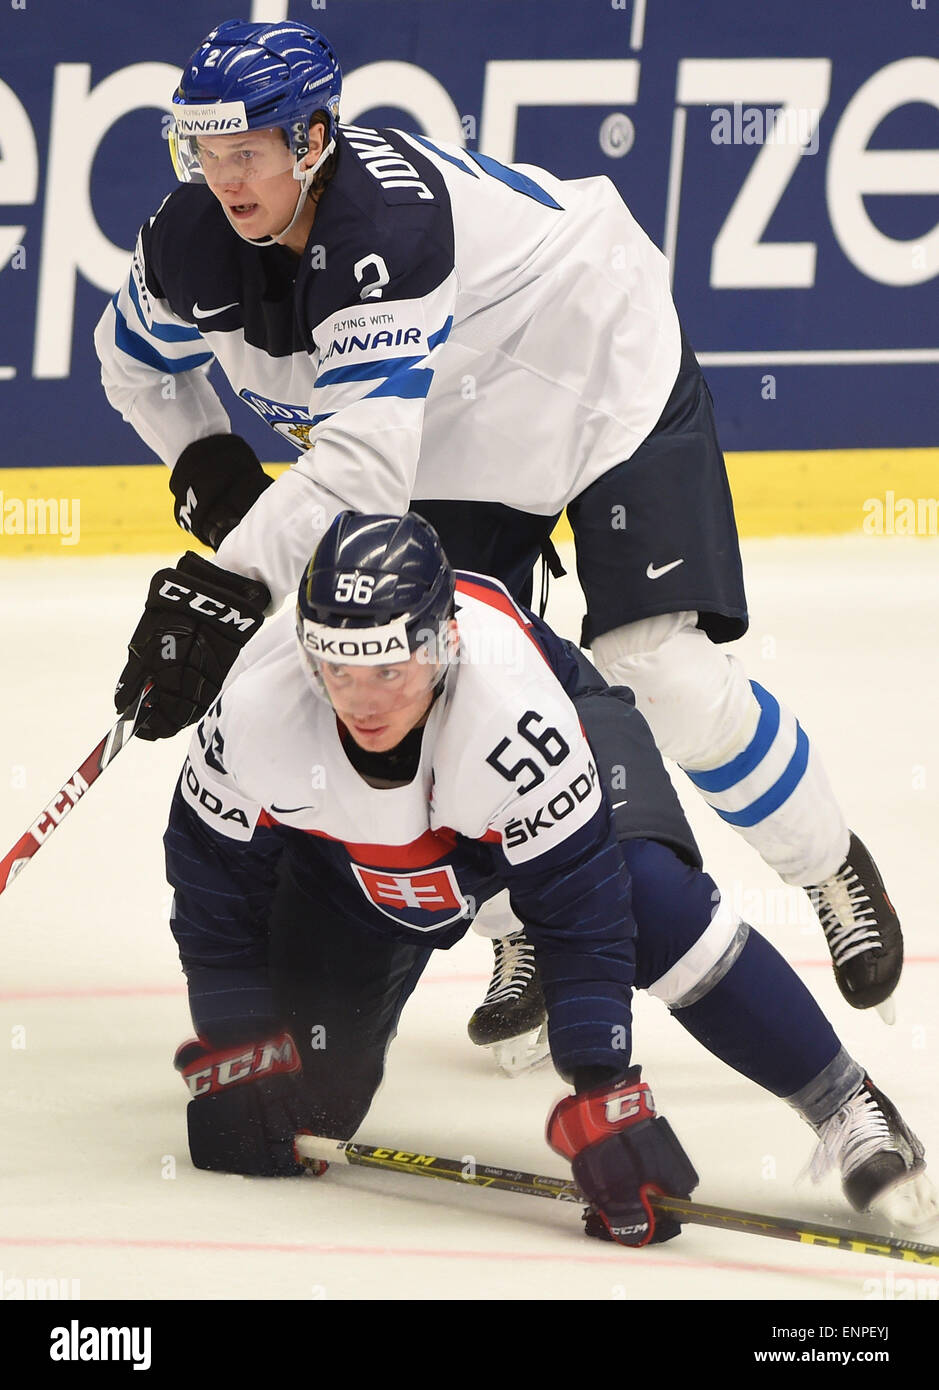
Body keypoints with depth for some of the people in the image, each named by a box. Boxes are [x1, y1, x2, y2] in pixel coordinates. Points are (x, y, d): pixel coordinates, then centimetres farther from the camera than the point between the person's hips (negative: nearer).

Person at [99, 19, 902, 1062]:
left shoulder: (388, 225, -40)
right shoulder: (193, 245, -16)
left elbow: (365, 466, -47)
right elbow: (134, 358, 8)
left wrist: (225, 589, -53)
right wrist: (206, 466, -9)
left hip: (607, 380, -7)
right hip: (461, 448, 7)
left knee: (668, 679, -15)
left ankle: (831, 868, 8)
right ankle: (534, 934, 17)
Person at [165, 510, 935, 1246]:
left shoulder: (517, 710, -43)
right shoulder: (256, 711, -36)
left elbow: (579, 901, -37)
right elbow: (214, 873, -17)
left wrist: (600, 1092, -40)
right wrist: (231, 1052, -14)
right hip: (353, 853, 3)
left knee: (652, 898, -32)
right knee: (301, 1096, -1)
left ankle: (848, 1112, -19)